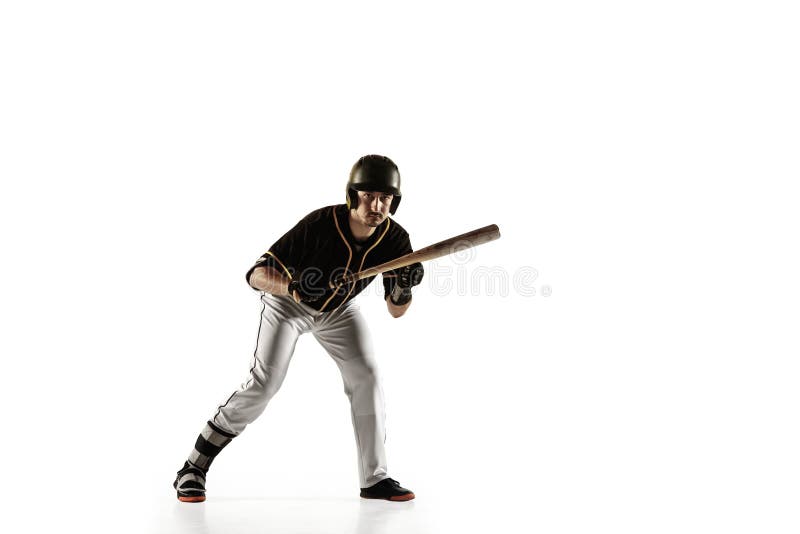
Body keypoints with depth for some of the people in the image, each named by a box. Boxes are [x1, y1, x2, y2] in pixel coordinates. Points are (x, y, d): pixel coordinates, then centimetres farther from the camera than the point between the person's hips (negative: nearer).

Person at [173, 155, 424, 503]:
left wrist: (403, 289, -35)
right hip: (288, 302, -4)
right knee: (264, 384, -14)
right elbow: (256, 275, -35)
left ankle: (375, 478, 5)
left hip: (339, 310, 4)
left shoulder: (395, 240, -24)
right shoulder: (320, 224, -36)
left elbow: (395, 311, -13)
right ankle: (194, 468, -2)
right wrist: (294, 286, -54)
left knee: (366, 378, -7)